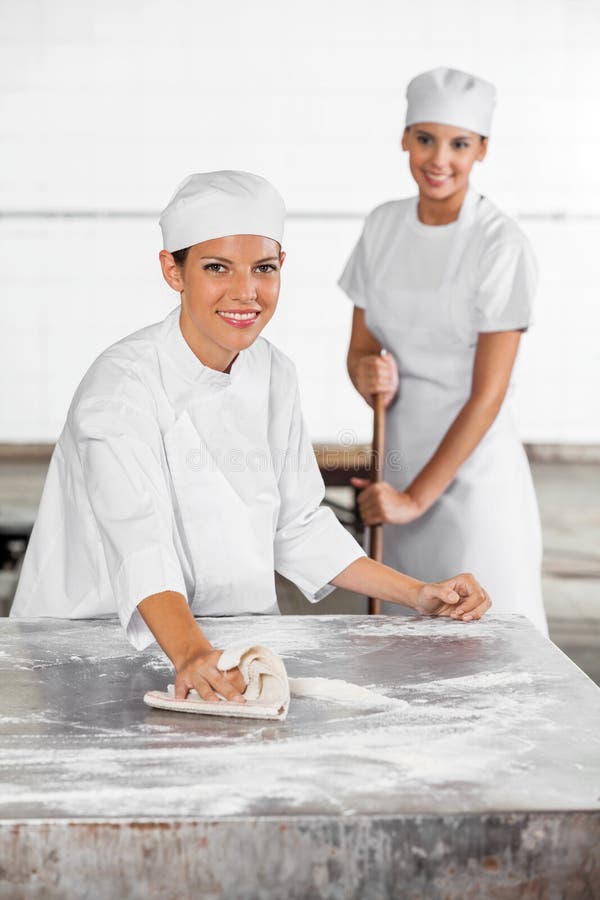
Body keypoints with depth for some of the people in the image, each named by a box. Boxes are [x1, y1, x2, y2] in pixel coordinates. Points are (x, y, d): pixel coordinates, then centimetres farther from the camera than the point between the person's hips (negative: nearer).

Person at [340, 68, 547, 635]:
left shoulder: (501, 245, -13)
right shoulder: (383, 226, 5)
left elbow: (488, 394, -14)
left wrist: (416, 496, -14)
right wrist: (368, 375, -13)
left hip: (474, 469, -5)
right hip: (400, 461, 5)